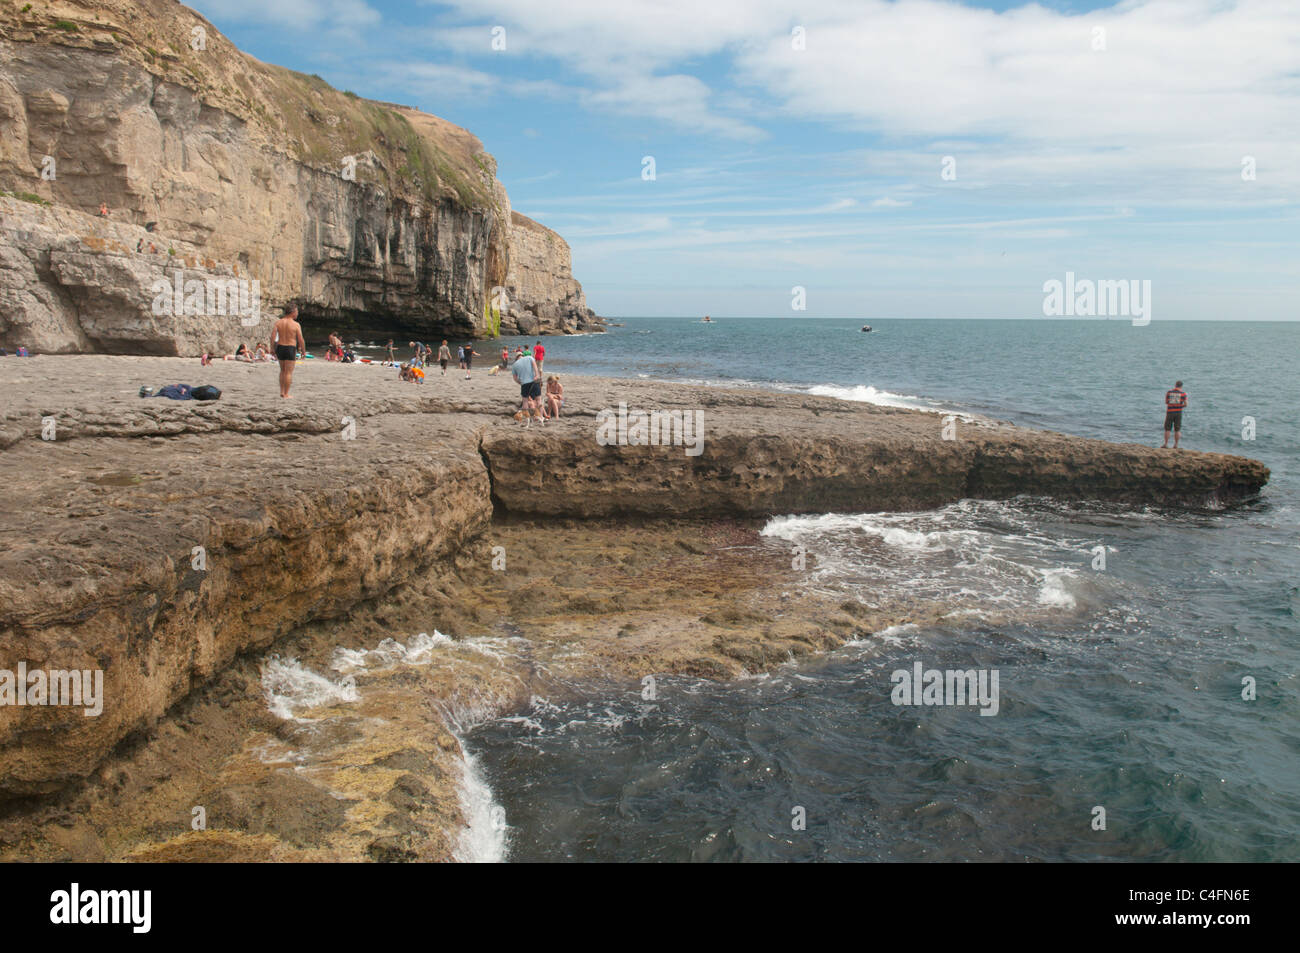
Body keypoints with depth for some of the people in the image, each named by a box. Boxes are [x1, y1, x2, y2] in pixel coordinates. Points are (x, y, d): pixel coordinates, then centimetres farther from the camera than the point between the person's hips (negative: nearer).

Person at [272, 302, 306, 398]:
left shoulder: (278, 323, 2)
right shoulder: (296, 325, -8)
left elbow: (272, 338, -4)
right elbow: (301, 340, -8)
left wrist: (273, 350, 4)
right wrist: (304, 351, 5)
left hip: (280, 347, 4)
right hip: (290, 348, -4)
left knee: (282, 370, 21)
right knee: (289, 372, 2)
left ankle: (282, 391, 22)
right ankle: (286, 394, 3)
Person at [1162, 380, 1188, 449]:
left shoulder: (1168, 392, 1)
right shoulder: (1183, 393, -2)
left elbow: (1166, 402, 12)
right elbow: (1185, 404, -4)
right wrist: (1180, 406, 14)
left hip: (1169, 412, 0)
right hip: (1178, 412, 0)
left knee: (1167, 429, 5)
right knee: (1177, 430, 6)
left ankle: (1166, 444, 3)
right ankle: (1176, 445, 8)